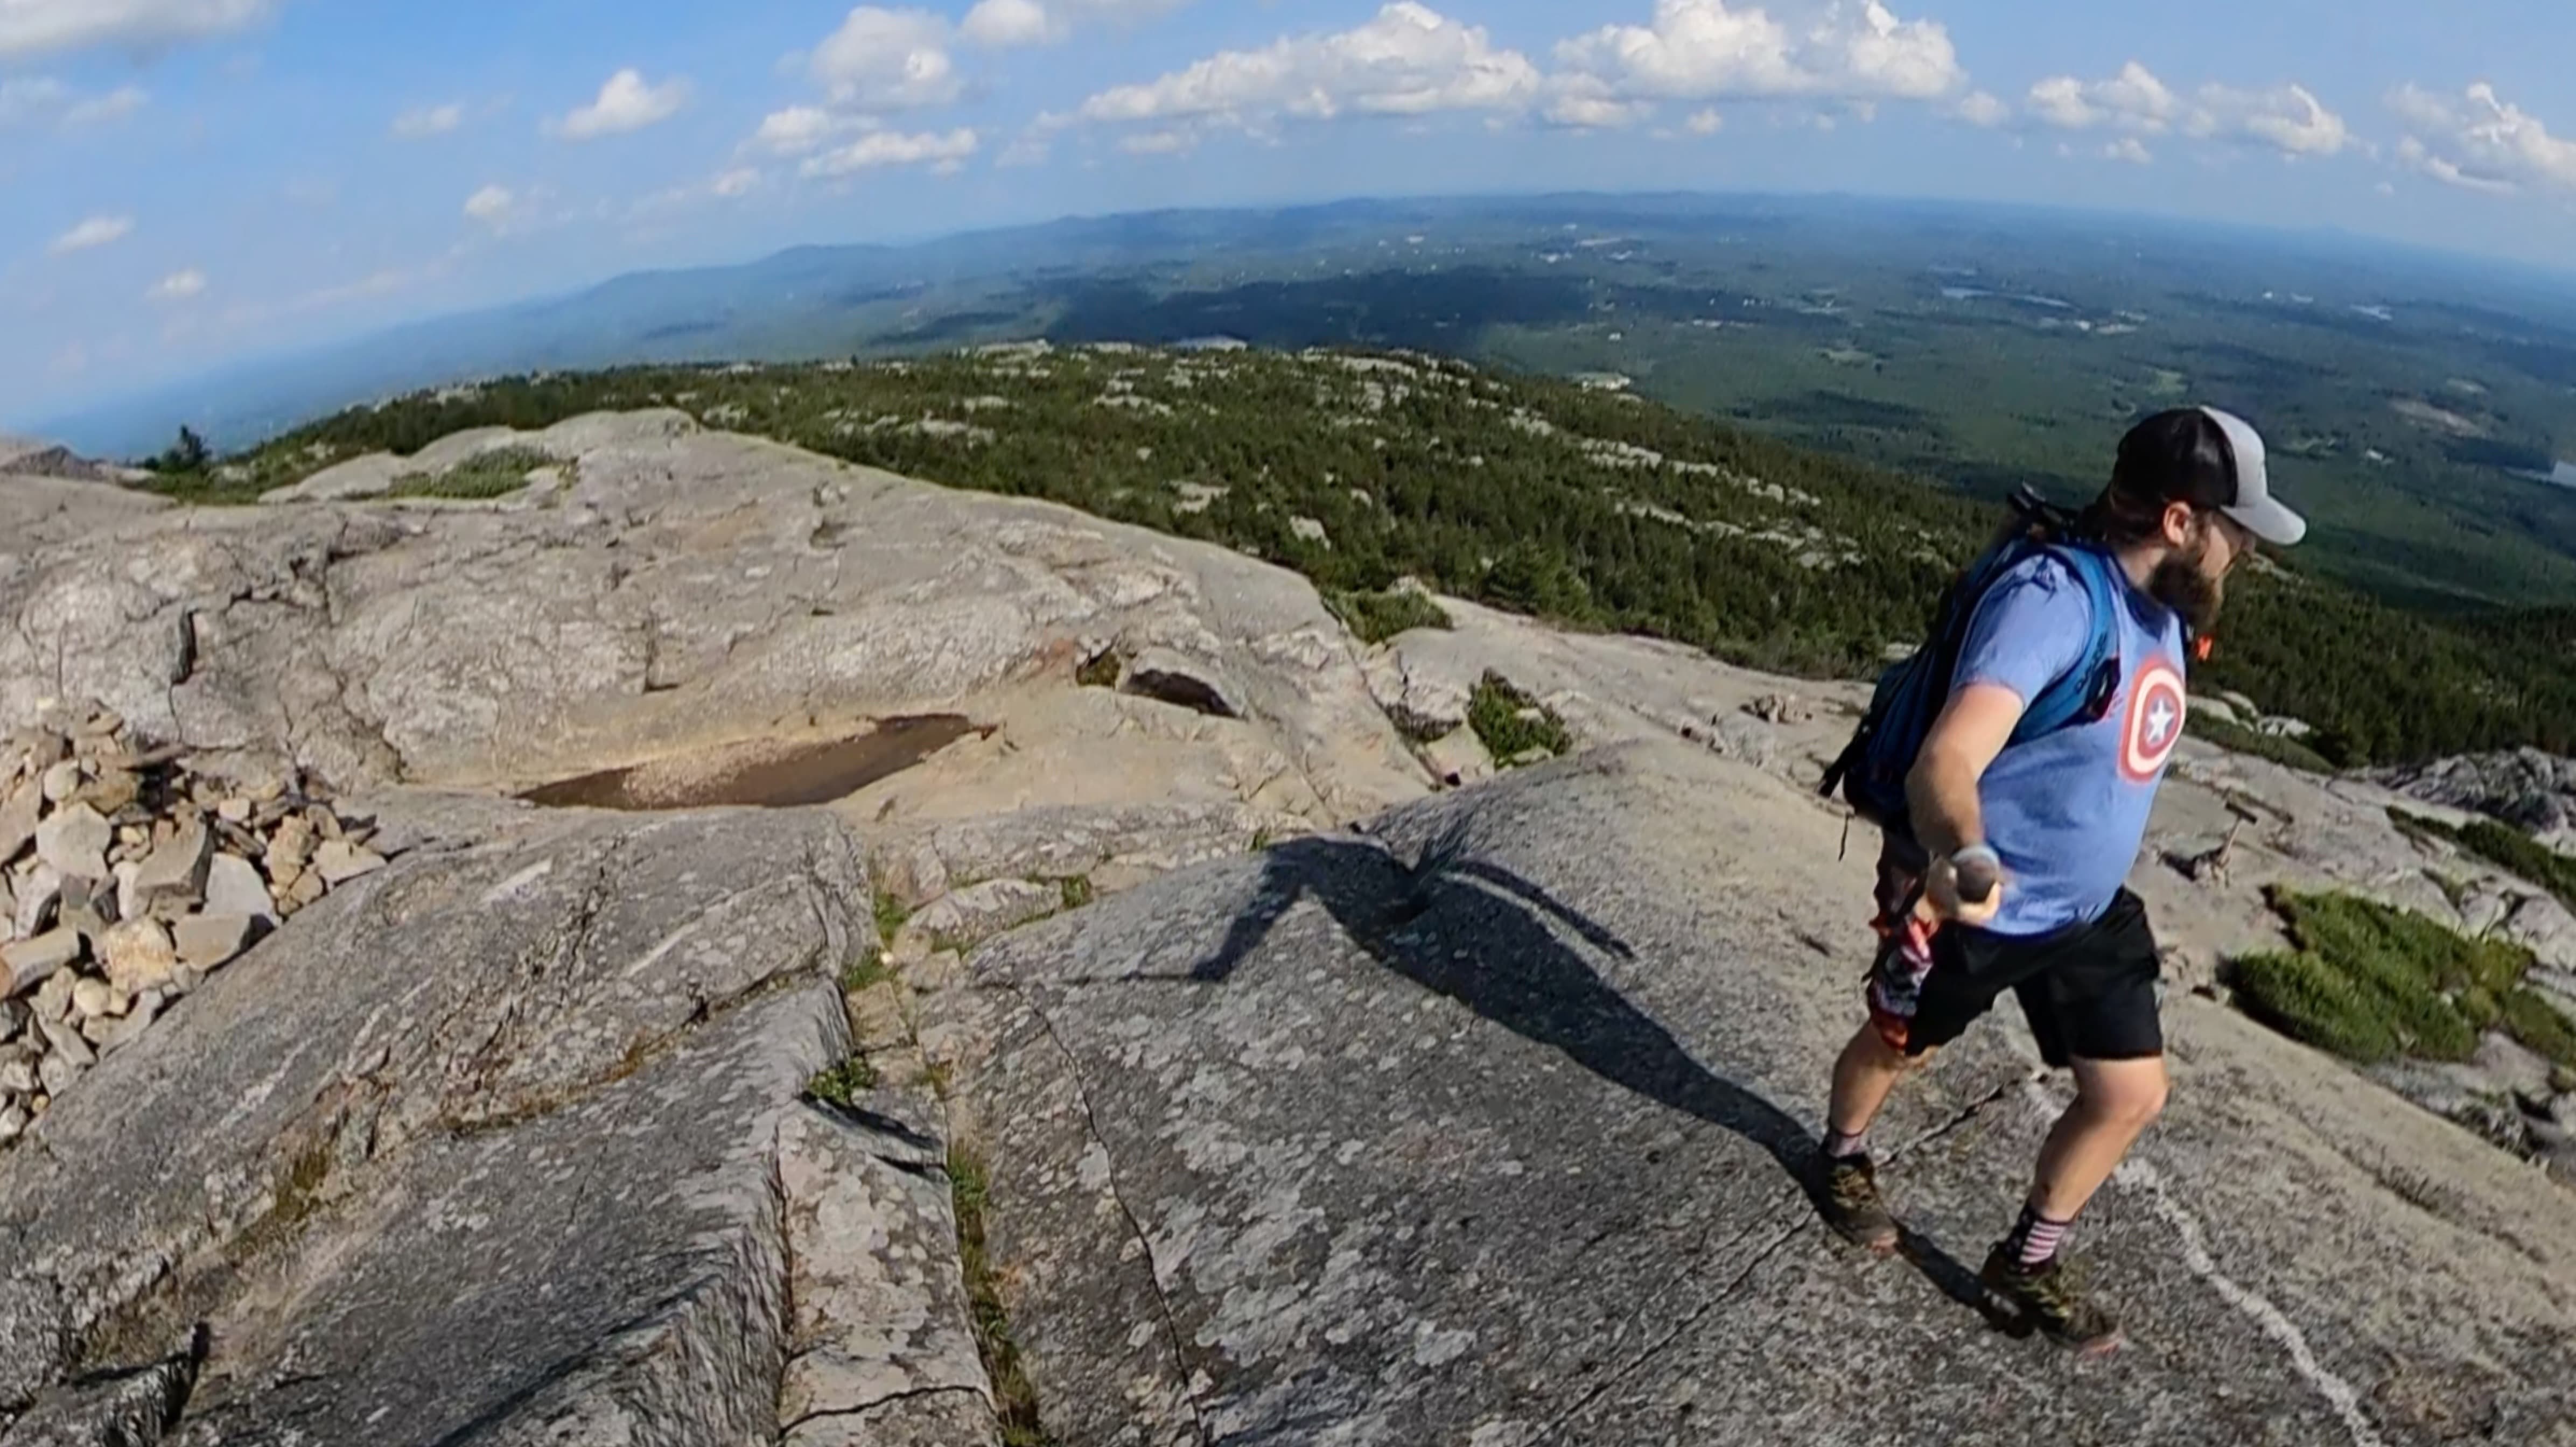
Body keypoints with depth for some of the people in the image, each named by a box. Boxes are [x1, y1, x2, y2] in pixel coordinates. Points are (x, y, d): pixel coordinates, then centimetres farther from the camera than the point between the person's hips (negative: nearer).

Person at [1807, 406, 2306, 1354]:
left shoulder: (2162, 608, 0)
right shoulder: (2054, 600, -30)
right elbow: (1945, 760, -45)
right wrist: (1961, 857, -65)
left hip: (2087, 911, 8)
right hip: (1971, 908, -8)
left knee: (2132, 1098, 11)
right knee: (1899, 1051, 17)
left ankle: (2028, 1262, 33)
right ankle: (1842, 1155, 50)